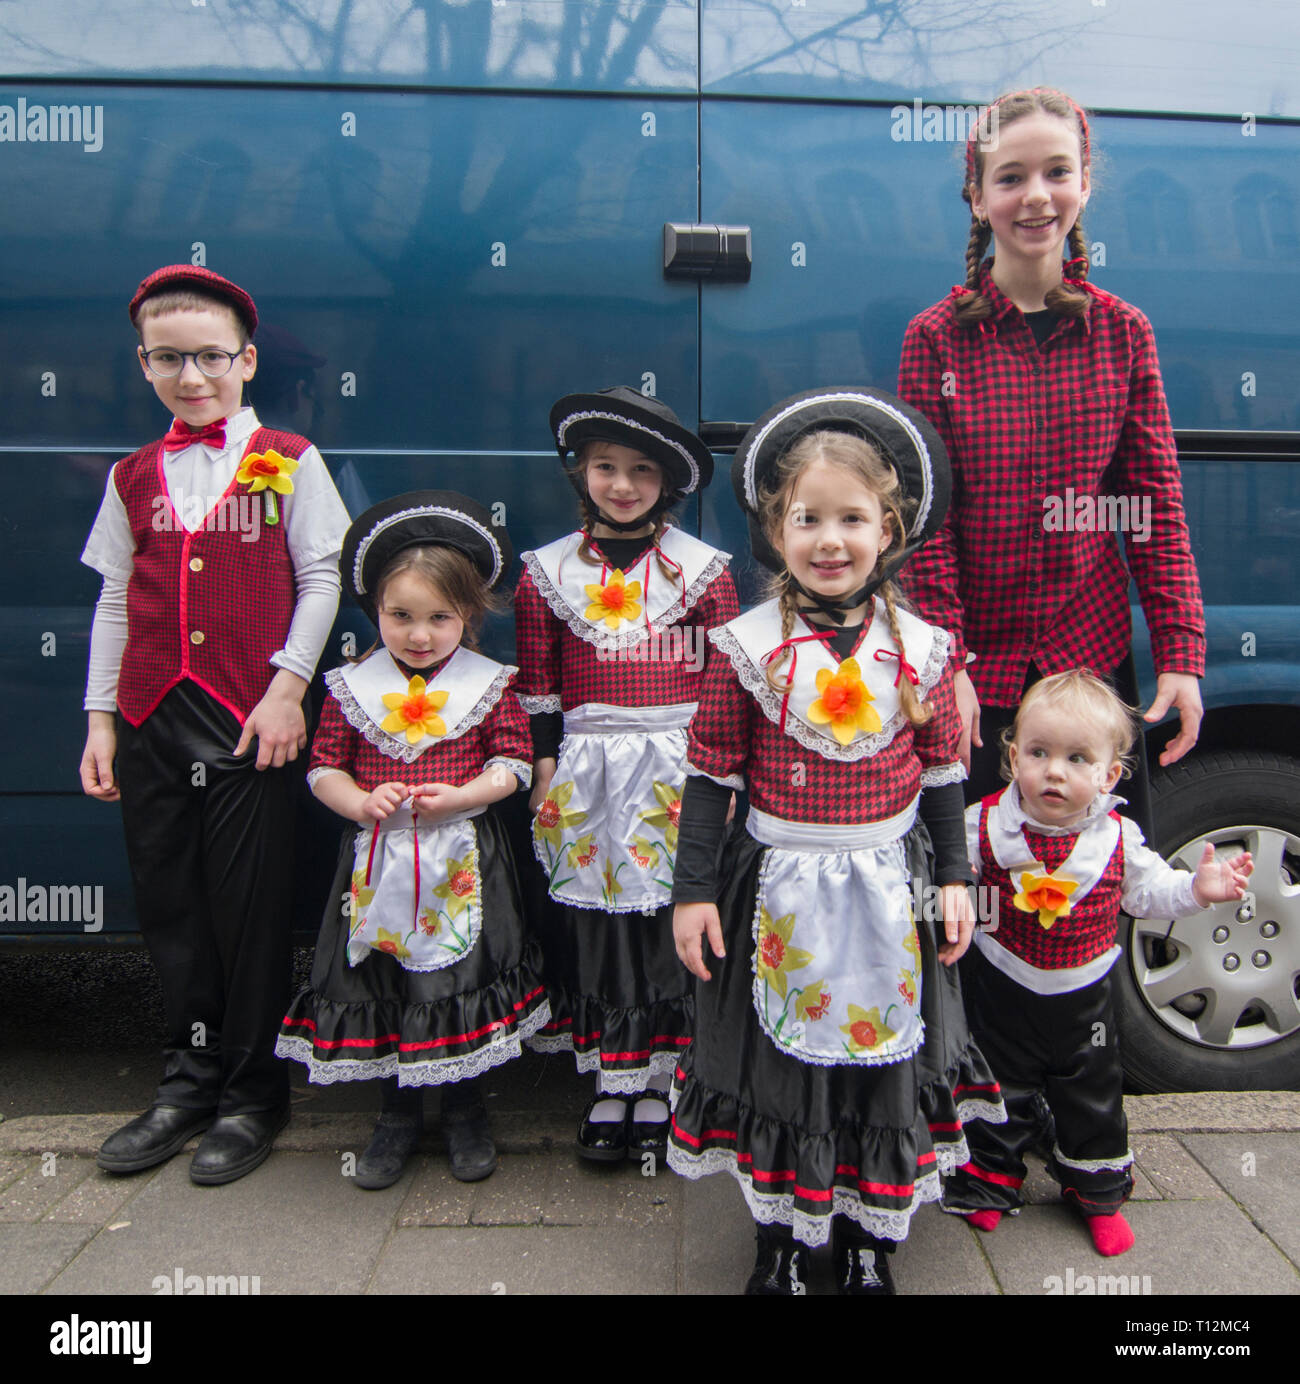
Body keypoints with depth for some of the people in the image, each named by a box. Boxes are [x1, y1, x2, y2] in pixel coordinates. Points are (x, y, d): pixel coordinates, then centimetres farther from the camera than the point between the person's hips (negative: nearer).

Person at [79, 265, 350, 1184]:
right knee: (169, 904, 10)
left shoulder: (287, 461, 3)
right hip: (151, 719, 4)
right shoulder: (134, 476, 13)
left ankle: (254, 1092, 18)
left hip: (252, 718, -4)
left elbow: (322, 581, -2)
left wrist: (288, 687, -11)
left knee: (252, 908, 1)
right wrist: (100, 717, 9)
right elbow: (116, 602, 13)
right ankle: (191, 1080, 27)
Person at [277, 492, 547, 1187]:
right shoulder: (352, 686, 1)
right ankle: (398, 1114, 33)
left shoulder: (488, 684, -3)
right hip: (377, 862, 2)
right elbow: (324, 766, 5)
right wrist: (361, 802, -14)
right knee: (377, 982, 10)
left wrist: (455, 797, -17)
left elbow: (513, 763, -2)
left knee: (462, 979, 6)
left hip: (461, 863, -1)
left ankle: (465, 1111, 30)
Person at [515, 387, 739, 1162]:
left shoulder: (702, 569, 3)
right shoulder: (549, 573, 6)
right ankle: (611, 1082, 20)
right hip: (587, 772, 1)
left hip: (677, 771, -1)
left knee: (669, 916, 2)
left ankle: (657, 1083, 18)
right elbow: (538, 688, 7)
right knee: (595, 917, 5)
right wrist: (545, 768, 2)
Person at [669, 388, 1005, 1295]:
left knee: (884, 1054, 14)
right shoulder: (748, 648, -8)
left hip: (887, 889, 2)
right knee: (778, 1060, 11)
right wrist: (694, 889, -5)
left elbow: (942, 772, 6)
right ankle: (780, 1237, 34)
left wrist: (953, 877, 5)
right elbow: (711, 775, -4)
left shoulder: (918, 649, -3)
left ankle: (869, 1237, 38)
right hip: (780, 887, -1)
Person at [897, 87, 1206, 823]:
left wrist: (1181, 652, -5)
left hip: (1095, 651, 2)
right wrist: (945, 663, -14)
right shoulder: (938, 337, -5)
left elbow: (1157, 503, 2)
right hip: (977, 659, -2)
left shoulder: (1122, 331, 2)